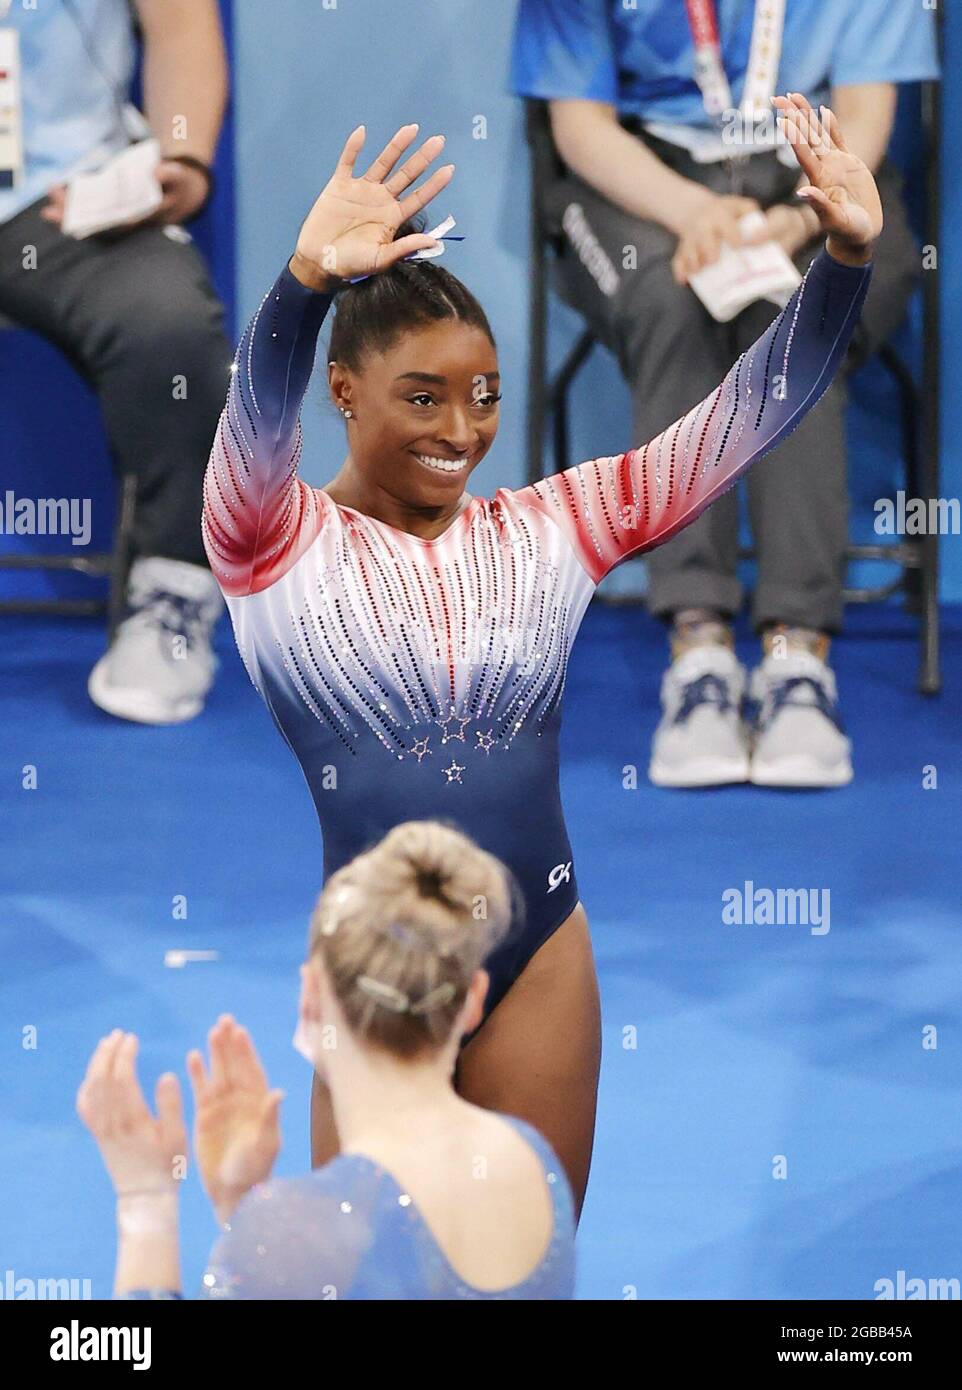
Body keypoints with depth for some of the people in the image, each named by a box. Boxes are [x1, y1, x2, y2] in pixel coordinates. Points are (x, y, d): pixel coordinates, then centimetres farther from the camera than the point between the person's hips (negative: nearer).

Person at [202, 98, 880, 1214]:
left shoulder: (550, 530, 4)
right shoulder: (275, 539, -5)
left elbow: (747, 413, -1)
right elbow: (258, 417, -26)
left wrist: (846, 258, -16)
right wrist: (307, 280, -48)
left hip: (542, 958, 3)